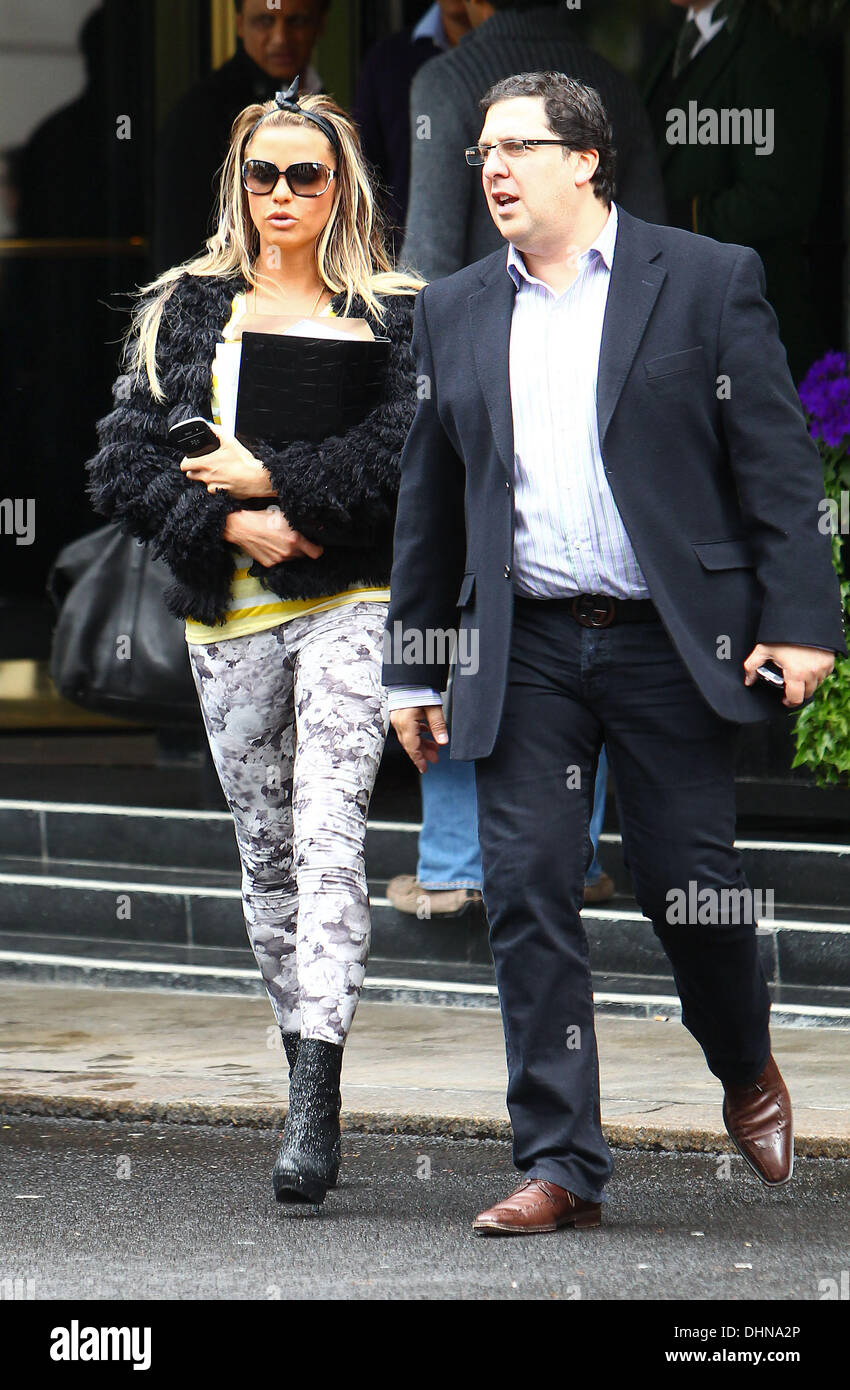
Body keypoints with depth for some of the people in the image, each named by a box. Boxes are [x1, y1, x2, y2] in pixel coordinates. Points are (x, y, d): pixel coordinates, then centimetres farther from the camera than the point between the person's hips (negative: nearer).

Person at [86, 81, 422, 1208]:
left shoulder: (395, 316, 5)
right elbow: (123, 466, 6)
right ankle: (309, 1082, 20)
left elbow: (409, 458, -9)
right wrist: (228, 523, -9)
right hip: (226, 617, 4)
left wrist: (272, 478, -12)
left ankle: (314, 1108, -23)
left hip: (348, 605, -4)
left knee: (328, 833, -17)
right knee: (266, 853, 8)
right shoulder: (185, 311, 12)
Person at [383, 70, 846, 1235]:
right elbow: (430, 499, 16)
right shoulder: (453, 312, 12)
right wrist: (411, 668, 14)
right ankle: (561, 1164, 0)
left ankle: (748, 1071, 30)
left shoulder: (708, 282, 1)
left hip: (669, 644, -3)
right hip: (524, 650, 3)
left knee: (690, 886, 1)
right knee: (528, 896, -3)